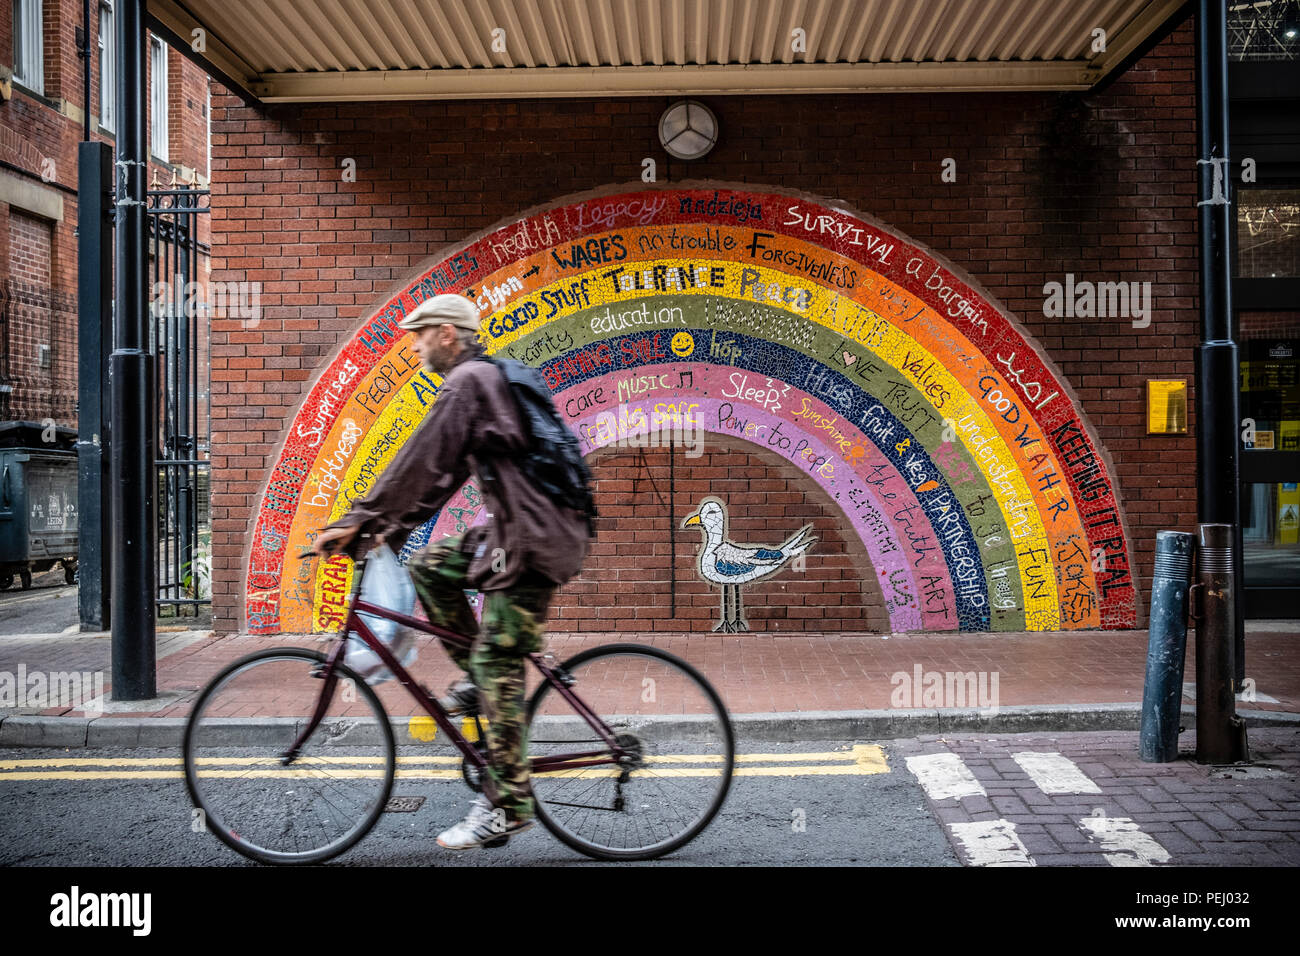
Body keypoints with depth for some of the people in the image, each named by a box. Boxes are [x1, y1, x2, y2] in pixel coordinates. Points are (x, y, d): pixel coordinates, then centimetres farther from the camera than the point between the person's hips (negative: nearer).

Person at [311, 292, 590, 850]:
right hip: (516, 529, 10)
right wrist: (391, 531, 18)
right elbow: (442, 474, 22)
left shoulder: (468, 381, -10)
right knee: (428, 567, 13)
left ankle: (508, 805, -2)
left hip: (536, 538, -10)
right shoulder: (486, 378, 22)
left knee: (497, 661, -8)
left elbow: (421, 461, -18)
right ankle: (477, 682, 15)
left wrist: (358, 522, -15)